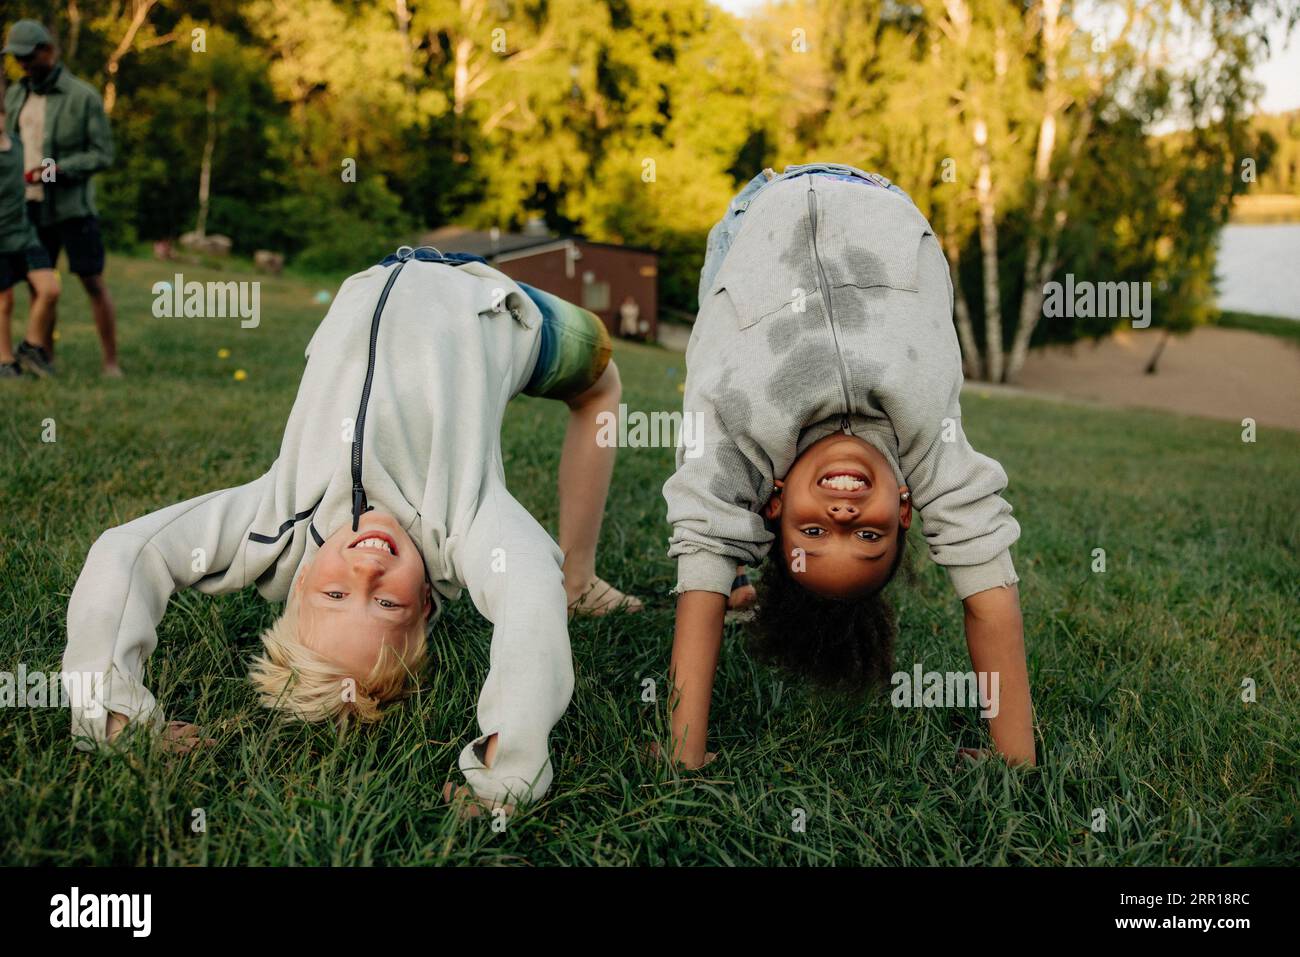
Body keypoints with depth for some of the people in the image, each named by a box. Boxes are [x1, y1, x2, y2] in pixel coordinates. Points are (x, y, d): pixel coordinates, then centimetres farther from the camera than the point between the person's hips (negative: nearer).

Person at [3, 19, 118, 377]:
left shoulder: (84, 97, -8)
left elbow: (104, 155, -10)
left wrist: (59, 169, -23)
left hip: (73, 206, -5)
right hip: (32, 207, 5)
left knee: (93, 283, -6)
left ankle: (111, 362, -1)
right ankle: (44, 359, 14)